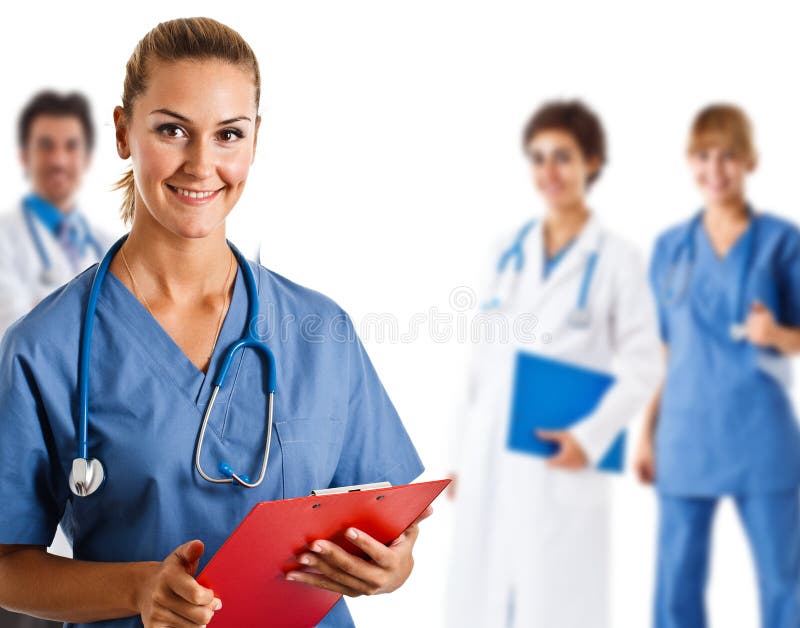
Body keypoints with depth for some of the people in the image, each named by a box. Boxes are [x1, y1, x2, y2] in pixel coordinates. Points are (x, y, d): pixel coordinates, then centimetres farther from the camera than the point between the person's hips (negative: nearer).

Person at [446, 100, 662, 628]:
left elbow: (643, 367, -5)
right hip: (491, 461, 5)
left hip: (560, 462, -5)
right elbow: (486, 358, 13)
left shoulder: (617, 259, -3)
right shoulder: (510, 252, 11)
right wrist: (464, 453, 11)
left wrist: (590, 437, -17)